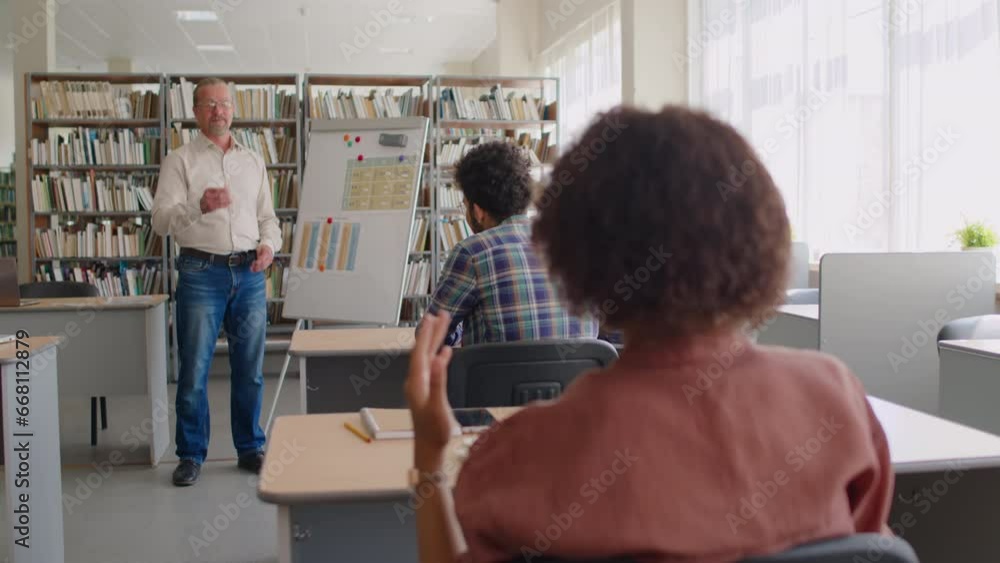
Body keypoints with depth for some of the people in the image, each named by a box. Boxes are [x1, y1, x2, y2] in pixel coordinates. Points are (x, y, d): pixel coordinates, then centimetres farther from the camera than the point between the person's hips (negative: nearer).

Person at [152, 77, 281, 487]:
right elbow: (161, 219, -8)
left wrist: (269, 245, -3)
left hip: (249, 273, 4)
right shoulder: (180, 161, 2)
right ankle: (191, 455, 13)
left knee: (250, 368, 8)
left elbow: (268, 216, 19)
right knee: (194, 370, 0)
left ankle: (250, 449, 21)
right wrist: (199, 206, -26)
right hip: (201, 272, -3)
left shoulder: (253, 161, 15)